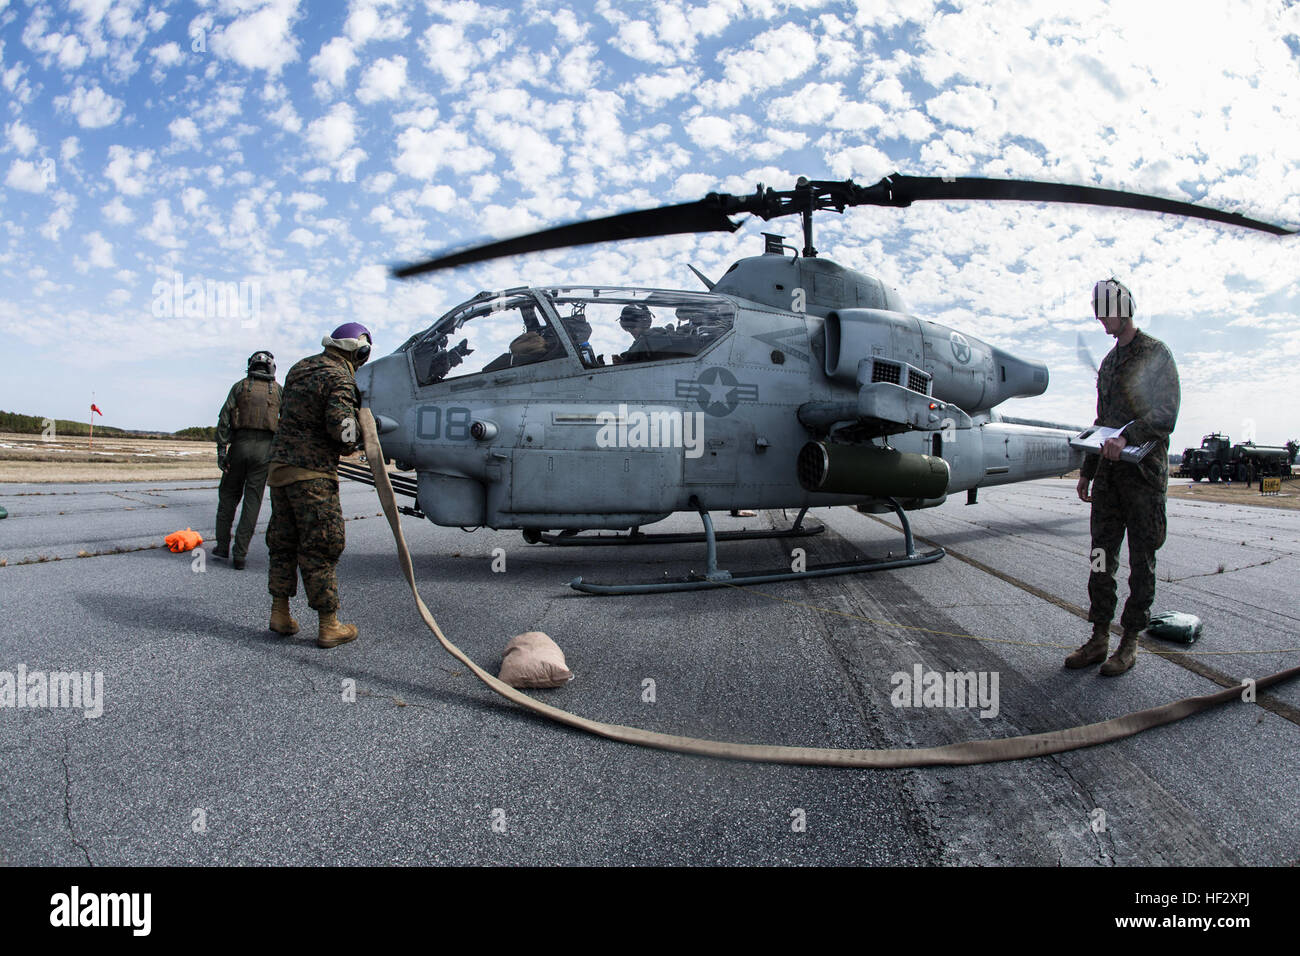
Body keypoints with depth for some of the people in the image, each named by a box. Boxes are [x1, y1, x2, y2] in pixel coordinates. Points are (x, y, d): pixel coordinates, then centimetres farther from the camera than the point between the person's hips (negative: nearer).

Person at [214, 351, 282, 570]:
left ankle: (223, 546, 17)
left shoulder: (240, 386, 7)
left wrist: (221, 449, -2)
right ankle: (240, 555, 1)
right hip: (265, 447, 0)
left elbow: (224, 418, -2)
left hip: (240, 444, 0)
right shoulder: (278, 390, 8)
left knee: (228, 494, 15)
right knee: (252, 500, 2)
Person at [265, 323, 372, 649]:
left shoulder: (301, 368, 14)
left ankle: (280, 614, 23)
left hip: (279, 464, 8)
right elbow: (342, 428, -24)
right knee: (321, 548, -3)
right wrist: (354, 441, -2)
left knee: (283, 542, 16)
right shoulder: (339, 379, -13)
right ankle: (329, 627, 3)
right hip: (312, 473, -8)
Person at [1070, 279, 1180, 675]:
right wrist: (1087, 470, 19)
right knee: (1101, 557, 4)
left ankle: (1130, 641, 7)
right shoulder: (1109, 362, 19)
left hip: (1144, 468, -6)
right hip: (1110, 469, 6)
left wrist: (1127, 437, -27)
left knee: (1141, 560, 1)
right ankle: (1099, 638, 10)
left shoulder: (1156, 354, -2)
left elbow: (1165, 415, -12)